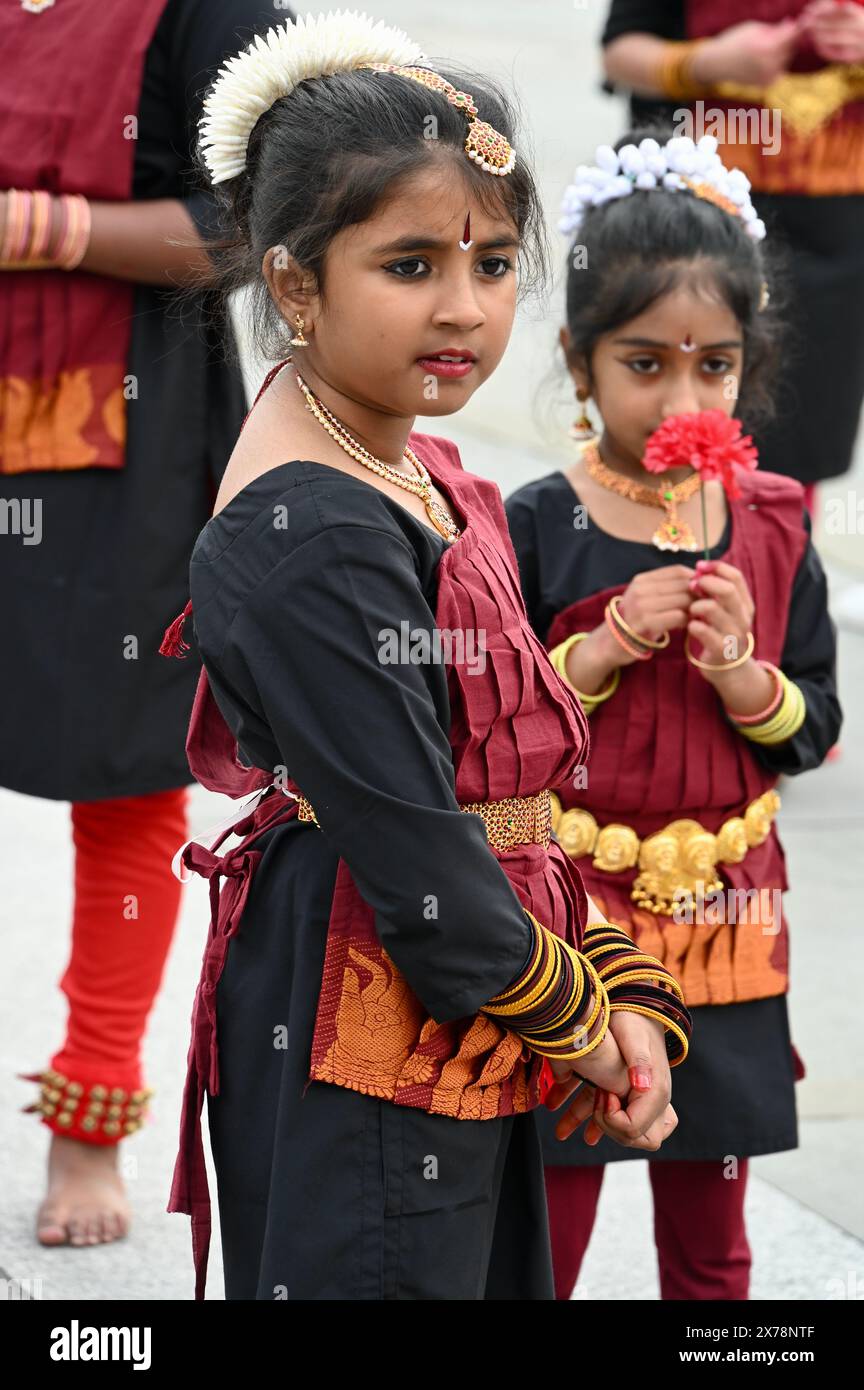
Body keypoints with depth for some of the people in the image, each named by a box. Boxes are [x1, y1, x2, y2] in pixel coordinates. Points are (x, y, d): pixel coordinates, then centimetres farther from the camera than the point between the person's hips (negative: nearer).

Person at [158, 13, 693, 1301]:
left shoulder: (421, 474, 10)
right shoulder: (312, 537, -21)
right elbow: (414, 859, -21)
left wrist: (621, 990, 3)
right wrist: (577, 1017, -7)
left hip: (477, 1050, 9)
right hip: (361, 1061, -9)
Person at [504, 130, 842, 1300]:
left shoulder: (770, 527, 1)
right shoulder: (535, 531, -10)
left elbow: (817, 732, 5)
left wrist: (742, 675, -15)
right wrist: (604, 652, -20)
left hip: (723, 927, 3)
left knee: (711, 1243, 16)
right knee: (545, 1239, 7)